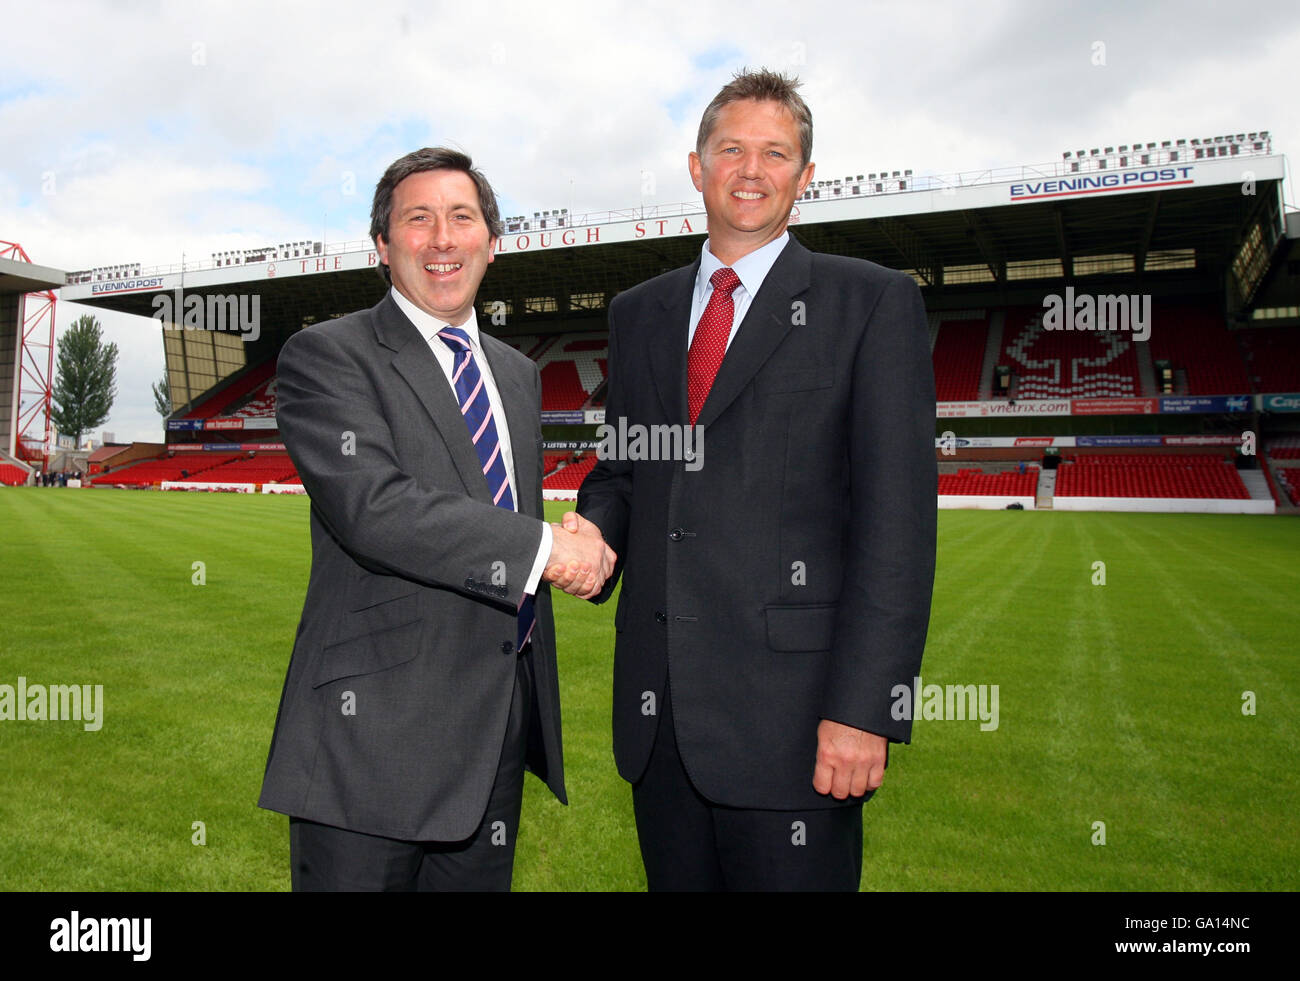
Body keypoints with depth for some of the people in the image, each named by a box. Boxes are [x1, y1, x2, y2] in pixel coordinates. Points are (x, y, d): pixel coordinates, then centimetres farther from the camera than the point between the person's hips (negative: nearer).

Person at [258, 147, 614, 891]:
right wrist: (545, 548, -20)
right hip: (376, 728, -6)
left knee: (481, 879, 16)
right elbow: (372, 507, -21)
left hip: (502, 720, 6)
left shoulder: (519, 374, 16)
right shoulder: (325, 356, -6)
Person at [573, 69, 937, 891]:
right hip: (657, 705, 5)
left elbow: (897, 514, -8)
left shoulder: (874, 302, -1)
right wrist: (593, 526, -5)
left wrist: (865, 706, -15)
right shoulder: (639, 312, 14)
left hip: (790, 709, -4)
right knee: (675, 880, 17)